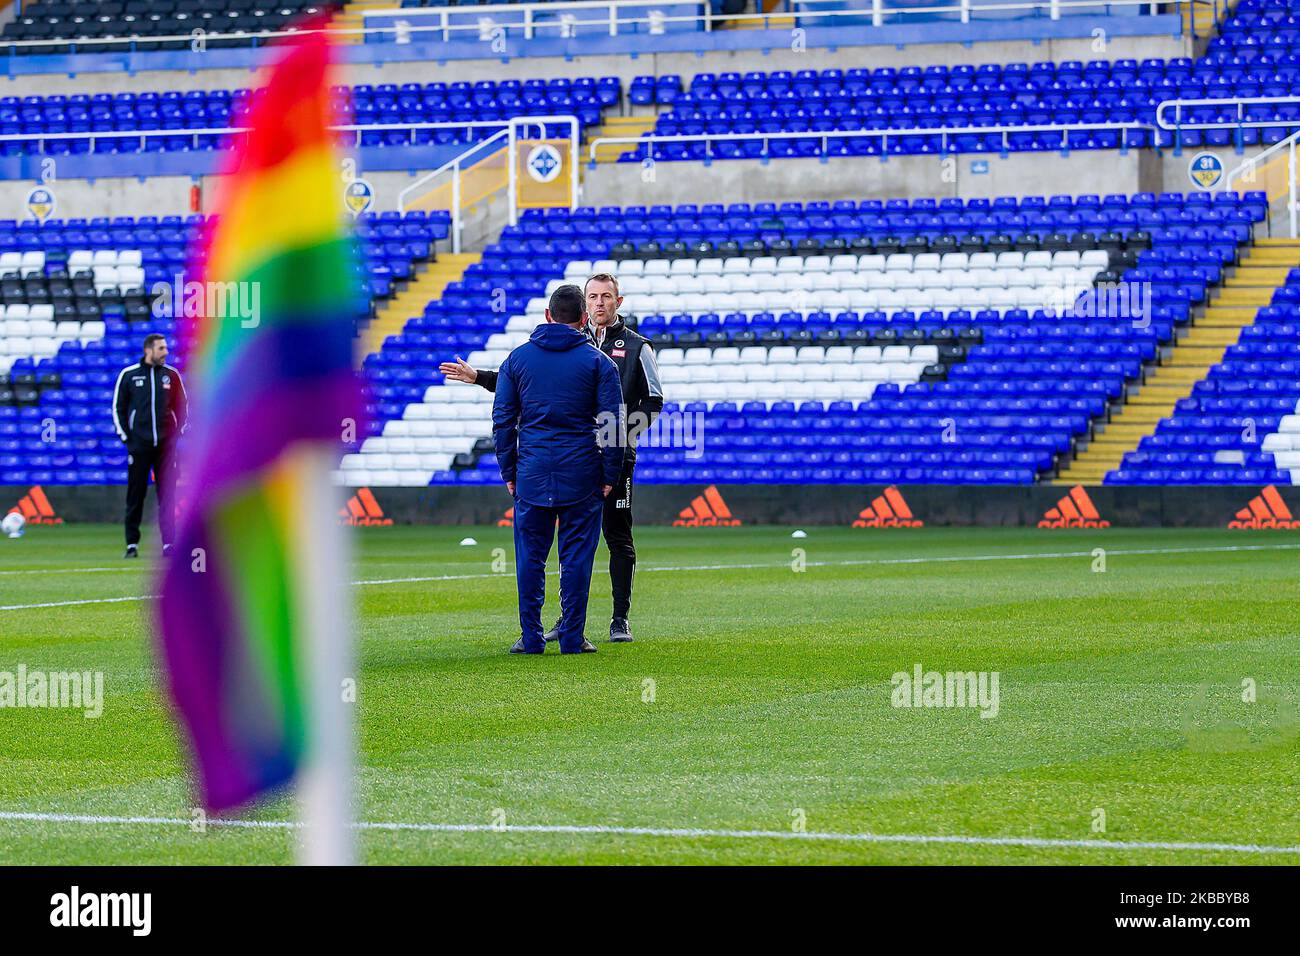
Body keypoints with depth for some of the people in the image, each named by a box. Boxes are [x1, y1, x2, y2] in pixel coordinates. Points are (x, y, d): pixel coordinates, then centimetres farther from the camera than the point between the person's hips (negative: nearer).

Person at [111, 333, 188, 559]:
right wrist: (125, 437, -1)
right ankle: (132, 544, 4)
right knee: (135, 494, 0)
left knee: (167, 495, 1)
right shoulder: (128, 375, 2)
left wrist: (179, 433, 6)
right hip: (139, 445, -2)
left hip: (166, 444, 2)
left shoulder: (171, 375, 8)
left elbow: (182, 405, 16)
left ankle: (168, 543, 3)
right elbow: (118, 408, 6)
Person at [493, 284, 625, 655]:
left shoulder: (518, 358, 6)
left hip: (532, 472, 1)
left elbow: (502, 420, 6)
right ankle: (572, 638, 2)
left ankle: (531, 638, 7)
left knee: (530, 555, 7)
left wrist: (508, 472, 10)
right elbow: (612, 424, -3)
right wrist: (610, 476, 3)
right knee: (576, 555, 3)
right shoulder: (599, 361, 1)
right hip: (581, 472, -1)